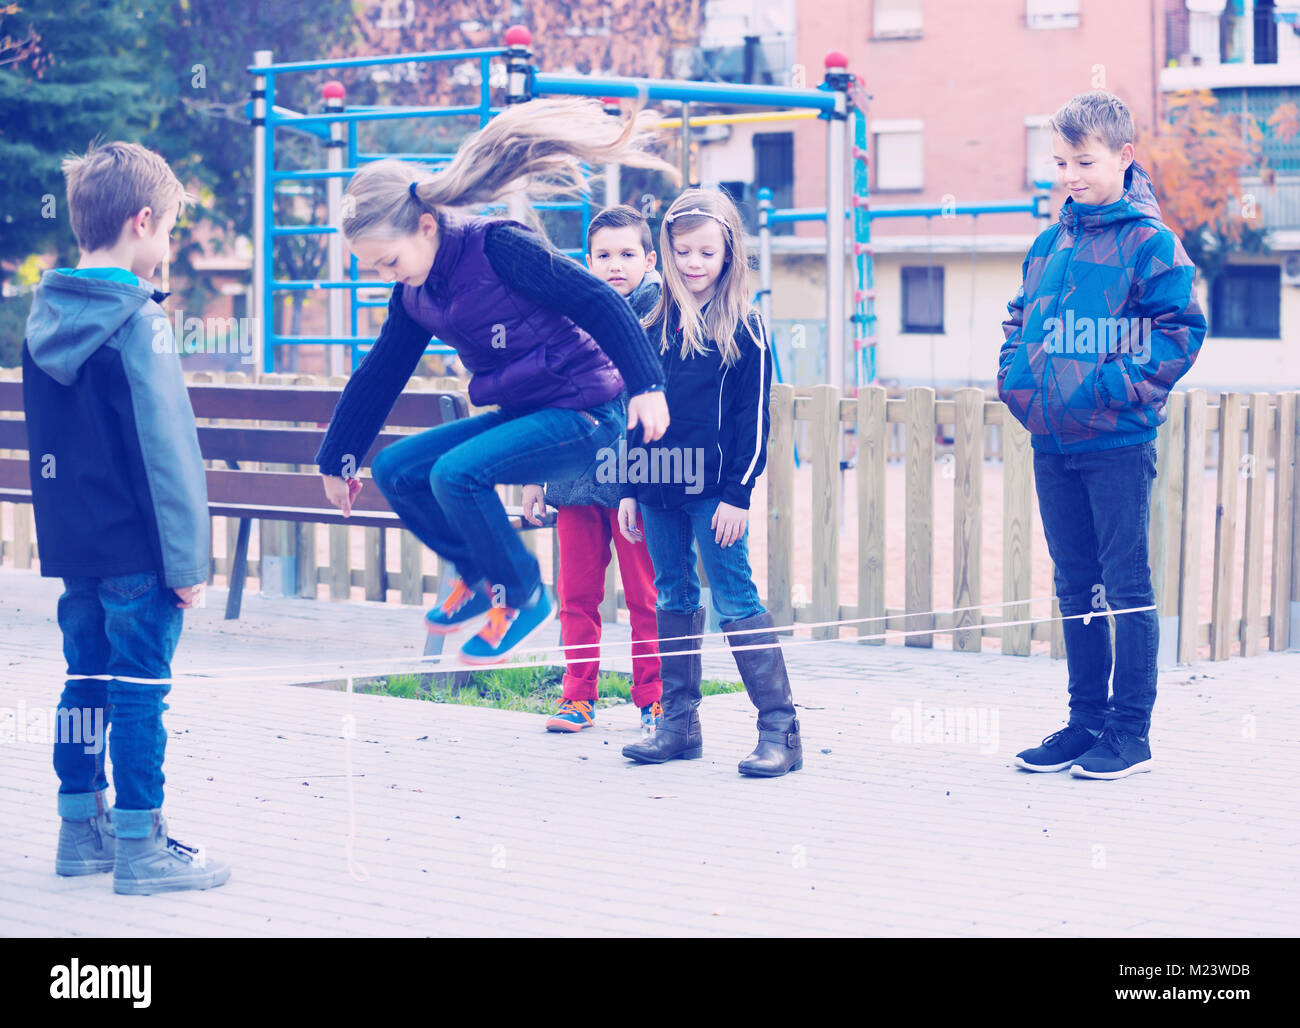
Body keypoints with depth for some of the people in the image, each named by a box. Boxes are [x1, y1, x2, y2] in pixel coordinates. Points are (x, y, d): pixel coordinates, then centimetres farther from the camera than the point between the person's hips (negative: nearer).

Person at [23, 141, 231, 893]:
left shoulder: (46, 314, 8)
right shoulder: (137, 322, -16)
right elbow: (166, 449, -17)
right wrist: (188, 556, -14)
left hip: (73, 541, 8)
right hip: (137, 548, -8)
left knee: (86, 681, 15)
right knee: (140, 690, -2)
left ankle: (82, 828, 22)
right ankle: (140, 848, 3)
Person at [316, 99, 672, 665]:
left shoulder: (498, 247, -18)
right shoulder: (414, 297, 6)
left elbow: (598, 303, -18)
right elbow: (378, 375, 18)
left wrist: (646, 386, -23)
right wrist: (337, 459, 24)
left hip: (583, 415, -8)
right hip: (519, 416, 8)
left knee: (455, 473, -27)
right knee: (393, 469, 0)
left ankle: (523, 596, -7)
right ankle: (478, 576, 15)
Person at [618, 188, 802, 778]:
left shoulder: (744, 327, -4)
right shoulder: (654, 324, 10)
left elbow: (754, 417, -7)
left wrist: (738, 493, -13)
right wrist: (630, 489, 11)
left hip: (712, 488, -5)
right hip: (659, 487, 5)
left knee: (735, 599, -7)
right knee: (673, 600, 10)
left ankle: (779, 727, -5)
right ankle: (679, 723, 17)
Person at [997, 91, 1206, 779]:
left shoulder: (1149, 243, -6)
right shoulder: (1048, 245, 13)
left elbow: (1181, 330, -11)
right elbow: (1021, 320, 23)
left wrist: (1117, 385, -18)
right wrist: (1015, 375, 4)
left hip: (1117, 443, -6)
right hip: (1051, 441, 7)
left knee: (1127, 587, -1)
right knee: (1075, 587, 12)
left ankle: (1130, 732, 4)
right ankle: (1086, 721, 21)